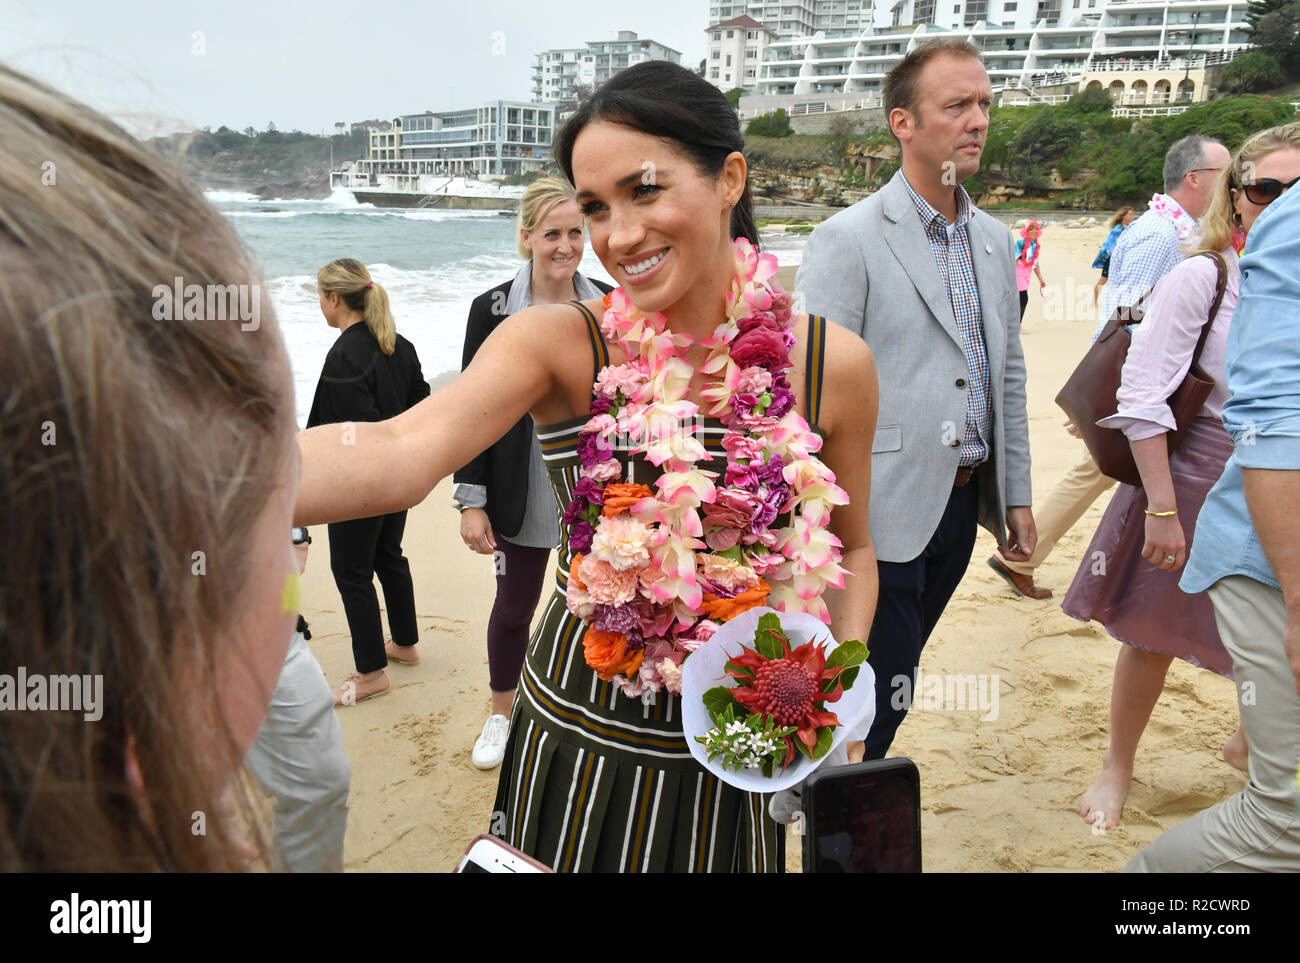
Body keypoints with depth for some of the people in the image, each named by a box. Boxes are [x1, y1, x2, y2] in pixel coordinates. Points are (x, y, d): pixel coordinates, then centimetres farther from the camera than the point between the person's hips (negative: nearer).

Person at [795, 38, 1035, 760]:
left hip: (961, 503, 7)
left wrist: (1016, 494, 16)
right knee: (878, 692, 1)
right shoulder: (848, 239, -12)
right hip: (880, 511, -7)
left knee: (889, 682, 18)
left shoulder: (994, 241, 12)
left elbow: (1007, 376, 17)